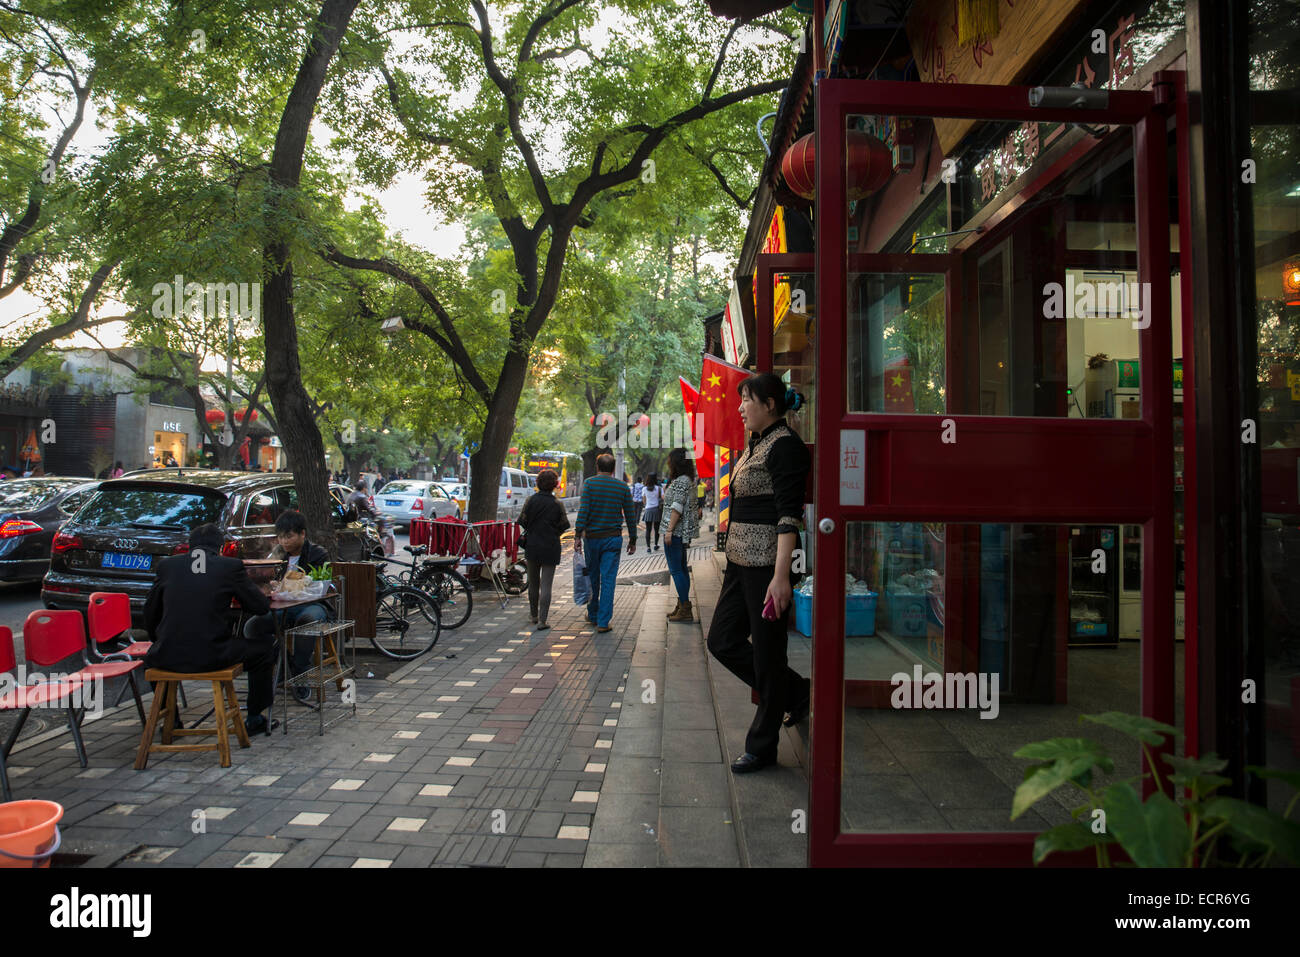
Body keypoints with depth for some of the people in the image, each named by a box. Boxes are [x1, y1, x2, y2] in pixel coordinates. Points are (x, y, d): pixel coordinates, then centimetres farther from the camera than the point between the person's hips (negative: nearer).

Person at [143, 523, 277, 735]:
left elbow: (150, 614, 17)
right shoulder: (231, 566, 0)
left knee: (153, 653, 38)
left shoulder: (167, 565, 9)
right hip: (213, 656, -3)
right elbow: (261, 607, 6)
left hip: (168, 658, 3)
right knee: (266, 646, 20)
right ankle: (254, 719, 26)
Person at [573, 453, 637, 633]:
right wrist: (632, 540, 14)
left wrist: (578, 536, -14)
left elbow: (583, 510, -14)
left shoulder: (589, 483, -4)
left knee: (592, 577, 15)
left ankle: (593, 615, 30)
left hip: (592, 538, 0)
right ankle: (603, 622, -2)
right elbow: (630, 515, 5)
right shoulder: (623, 487, 2)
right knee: (608, 580, 1)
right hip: (613, 538, 0)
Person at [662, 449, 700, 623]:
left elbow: (677, 507, -20)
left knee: (676, 570, -8)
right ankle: (683, 606, 20)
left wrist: (669, 530, -20)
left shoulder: (680, 481, -14)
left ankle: (685, 609, -8)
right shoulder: (688, 480, 16)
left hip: (675, 532, -11)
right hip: (682, 533, 11)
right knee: (681, 569, 14)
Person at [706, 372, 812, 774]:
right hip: (741, 560, 10)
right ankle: (796, 692, 27)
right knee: (723, 640, 12)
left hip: (768, 562, -10)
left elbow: (789, 515, -20)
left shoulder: (785, 446, -13)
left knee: (766, 652, 2)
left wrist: (780, 576, -25)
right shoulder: (755, 446, 16)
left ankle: (762, 748, 16)